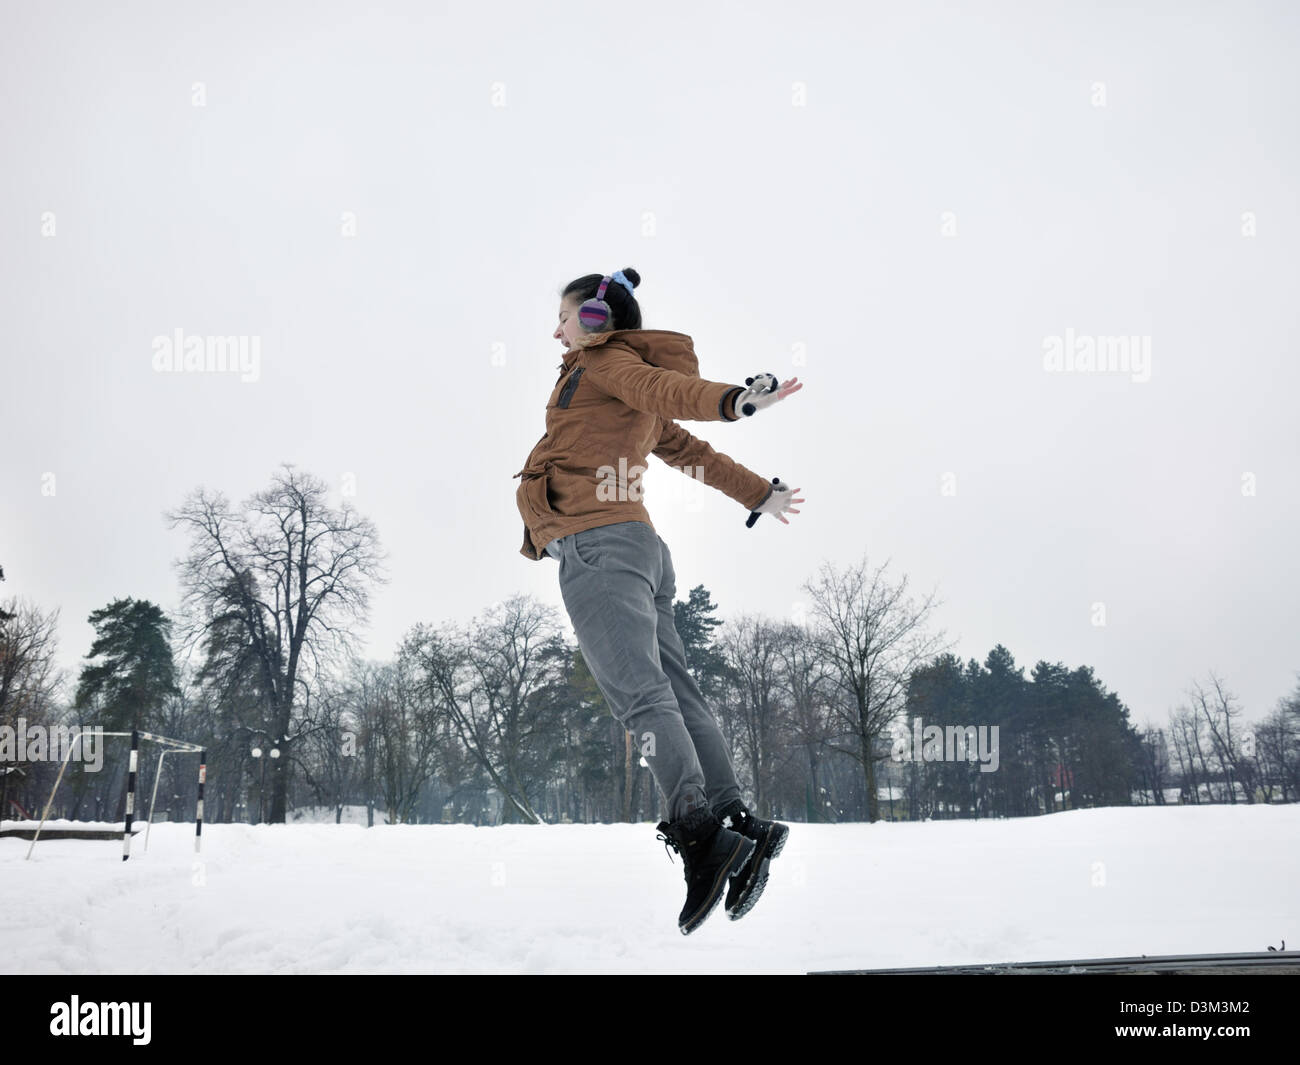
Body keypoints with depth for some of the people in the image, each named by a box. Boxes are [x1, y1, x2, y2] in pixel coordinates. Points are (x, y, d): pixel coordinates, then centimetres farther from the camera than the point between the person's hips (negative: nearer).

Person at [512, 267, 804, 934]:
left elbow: (666, 387, -15)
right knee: (675, 693, 0)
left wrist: (730, 401, -35)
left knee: (638, 694, -20)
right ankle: (738, 826, -7)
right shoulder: (633, 401, 29)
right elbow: (690, 450, 37)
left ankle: (699, 835, -30)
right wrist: (758, 493, 49)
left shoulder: (606, 361, 4)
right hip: (638, 545, 9)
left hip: (595, 542, -9)